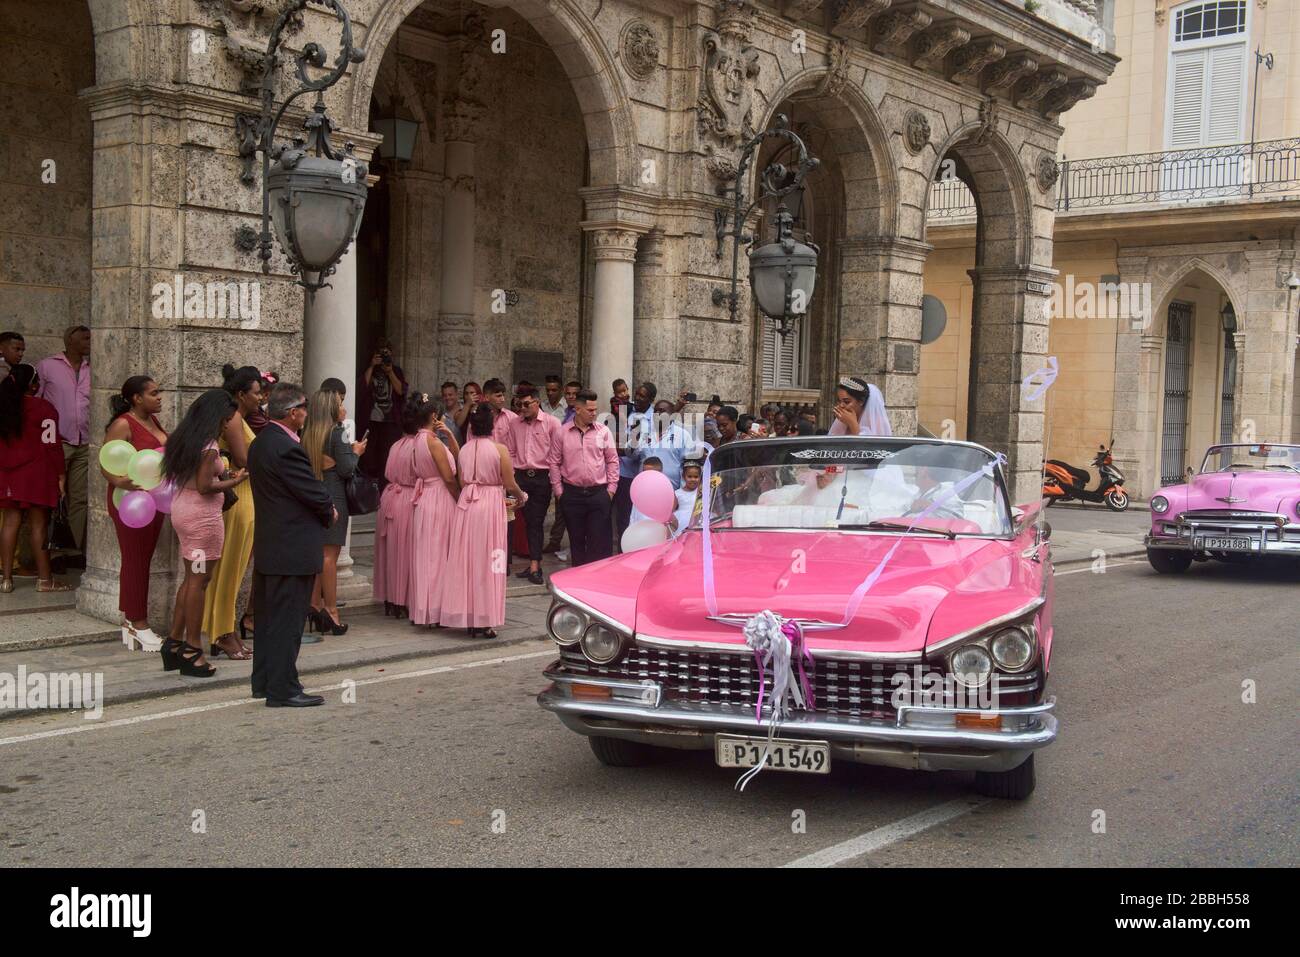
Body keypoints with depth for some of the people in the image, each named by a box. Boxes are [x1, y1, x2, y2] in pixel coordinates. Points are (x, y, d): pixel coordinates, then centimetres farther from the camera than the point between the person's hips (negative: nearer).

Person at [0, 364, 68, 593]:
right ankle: (44, 579, 6)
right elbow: (51, 445, -11)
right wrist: (60, 474, -4)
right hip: (36, 475, -5)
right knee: (38, 525, 1)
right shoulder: (44, 409, -10)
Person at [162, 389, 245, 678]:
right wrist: (233, 481, -7)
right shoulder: (208, 445, -16)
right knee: (199, 581, -2)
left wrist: (221, 473, 12)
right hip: (202, 516, -9)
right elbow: (204, 486, -20)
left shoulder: (184, 438, 11)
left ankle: (174, 642, 18)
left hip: (182, 510, 9)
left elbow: (190, 475, 14)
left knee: (191, 579, 16)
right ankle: (191, 650, 4)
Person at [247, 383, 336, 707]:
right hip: (293, 550, -10)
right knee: (287, 619, -3)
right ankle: (283, 689, 2)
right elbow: (314, 494, -18)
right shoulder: (287, 448, -21)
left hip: (267, 545, 10)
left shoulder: (260, 443, 10)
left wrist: (324, 506, 6)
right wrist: (330, 512, 3)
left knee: (268, 616, 17)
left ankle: (263, 681, 26)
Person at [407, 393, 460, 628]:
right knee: (438, 556, -2)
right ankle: (435, 611, 2)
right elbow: (449, 478, -16)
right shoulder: (433, 441, -17)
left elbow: (457, 457, 12)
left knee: (425, 555, 13)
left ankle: (421, 608, 18)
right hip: (440, 501, -9)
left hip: (424, 499, 9)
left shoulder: (418, 440, 10)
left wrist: (449, 434, 1)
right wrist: (460, 499, -3)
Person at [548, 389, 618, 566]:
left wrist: (611, 489, 1)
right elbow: (554, 462, 5)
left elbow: (612, 461, 5)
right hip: (572, 493, 1)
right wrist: (558, 490, 2)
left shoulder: (603, 431, 2)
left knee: (600, 540, -1)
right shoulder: (563, 433, 1)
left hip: (599, 493, -1)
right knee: (576, 539, 9)